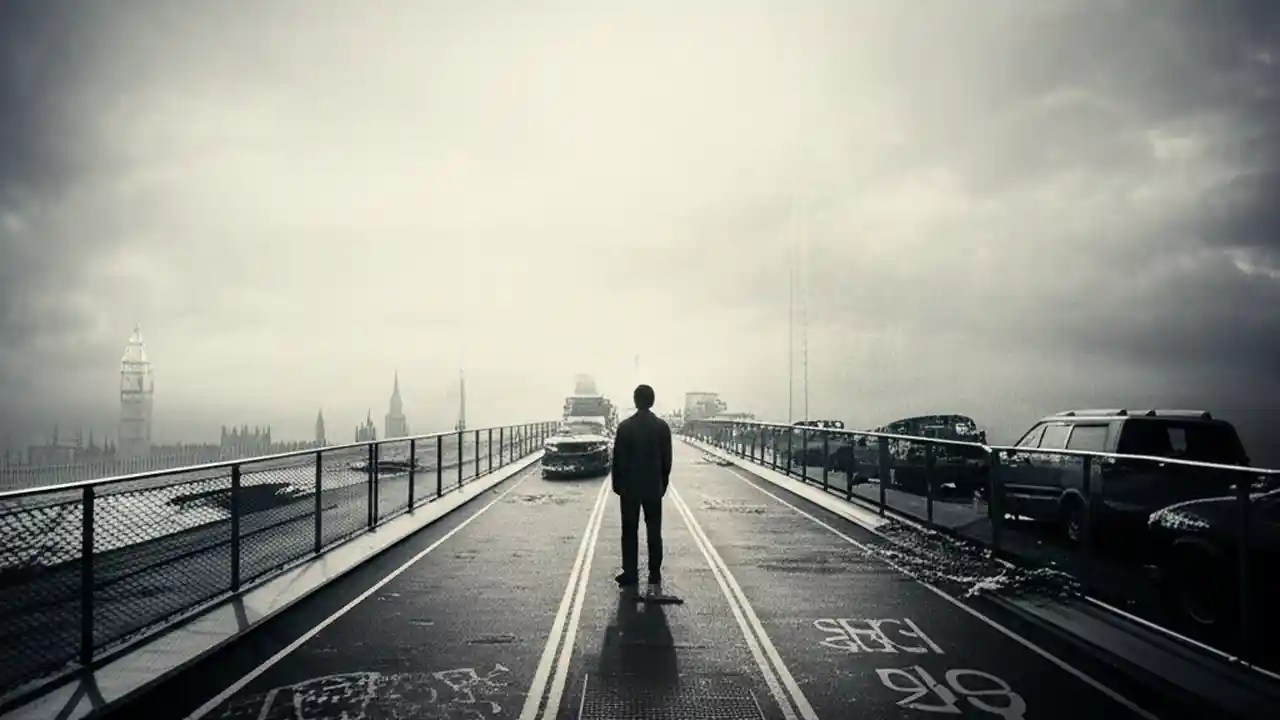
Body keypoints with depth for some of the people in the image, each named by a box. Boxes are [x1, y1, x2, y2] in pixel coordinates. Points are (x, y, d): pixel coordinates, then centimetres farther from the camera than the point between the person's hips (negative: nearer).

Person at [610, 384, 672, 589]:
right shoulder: (662, 426, -3)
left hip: (629, 487, -2)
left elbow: (618, 459, -7)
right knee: (654, 532, 9)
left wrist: (617, 484, 3)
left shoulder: (625, 426, -10)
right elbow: (667, 459, 1)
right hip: (654, 487, 2)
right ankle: (655, 573, 12)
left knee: (630, 532, 5)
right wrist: (663, 483, 11)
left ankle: (630, 573, 6)